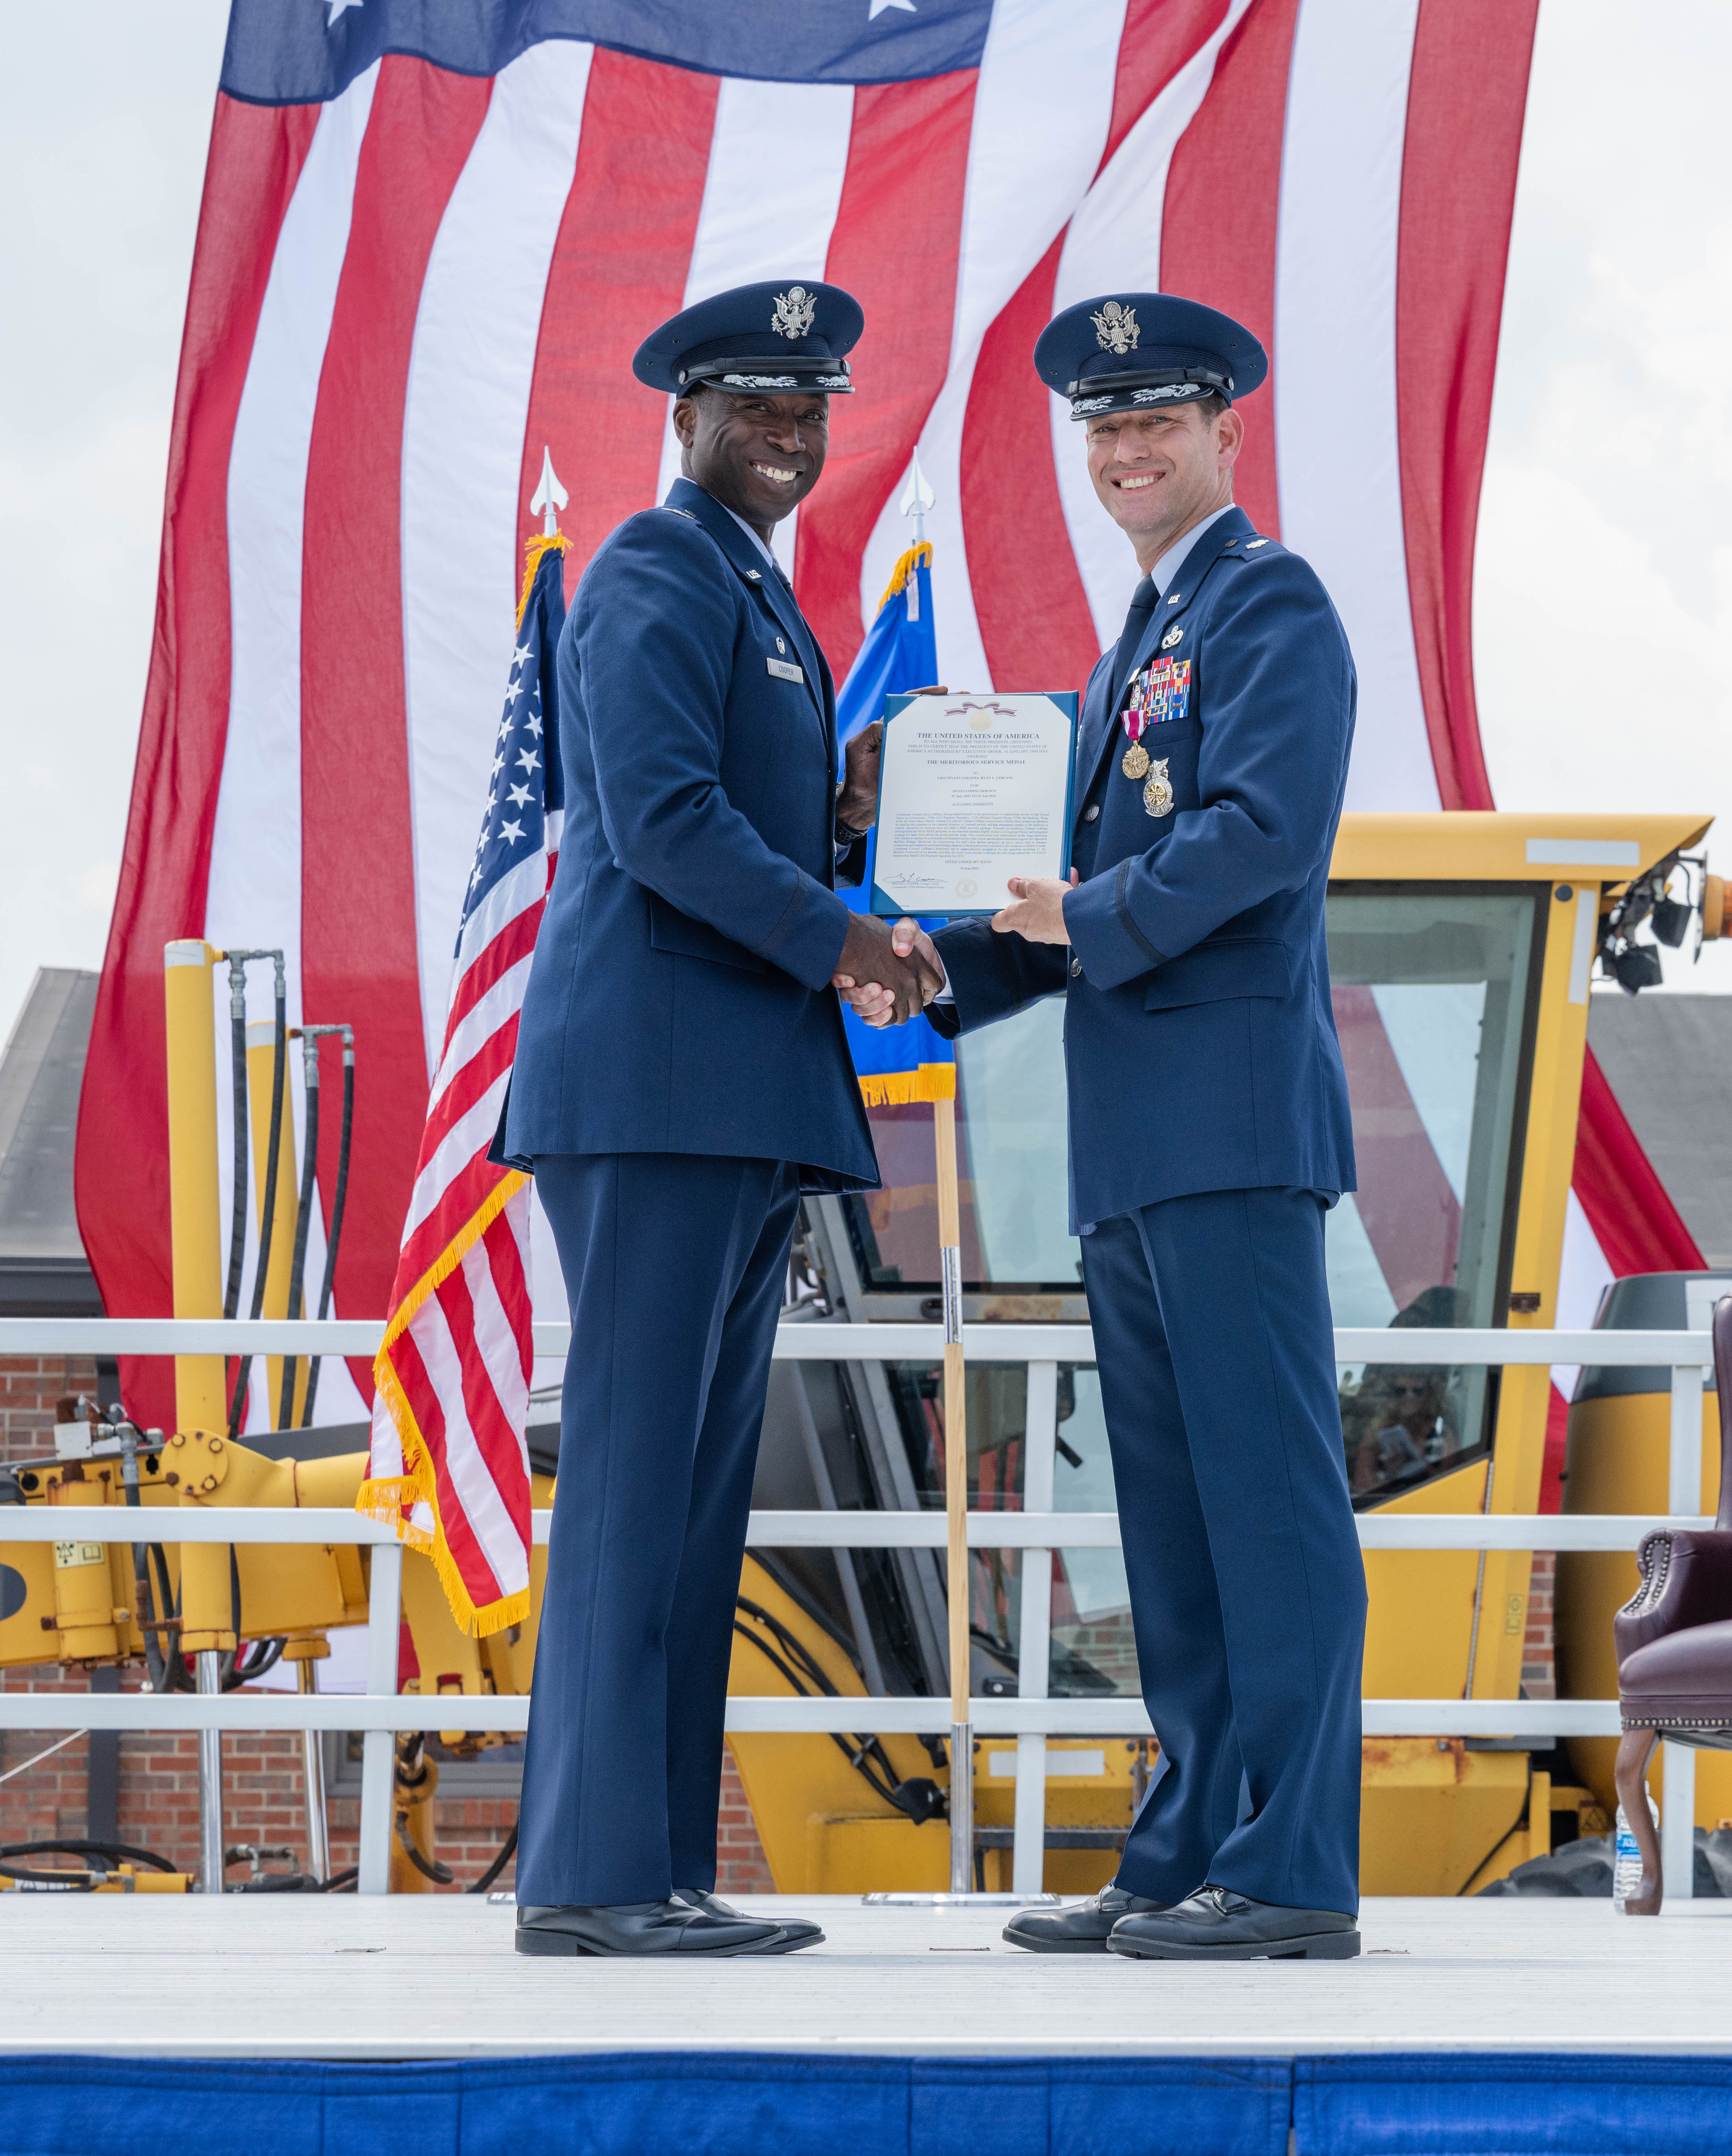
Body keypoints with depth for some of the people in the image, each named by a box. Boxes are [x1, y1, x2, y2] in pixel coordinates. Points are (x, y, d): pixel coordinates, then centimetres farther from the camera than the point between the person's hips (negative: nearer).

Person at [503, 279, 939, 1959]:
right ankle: (594, 1870, -10)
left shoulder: (762, 600, 25)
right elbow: (661, 821, -17)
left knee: (697, 1488, 7)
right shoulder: (655, 578, -5)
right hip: (658, 1078, -10)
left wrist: (850, 812, 6)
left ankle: (655, 1867, 9)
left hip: (744, 1103, 10)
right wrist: (837, 936, -15)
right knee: (634, 1474, -10)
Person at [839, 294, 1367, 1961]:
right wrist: (946, 966, 8)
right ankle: (1188, 1856, 14)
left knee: (1268, 1491, -9)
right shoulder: (1138, 644, 25)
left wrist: (1091, 915, -12)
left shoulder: (1271, 603, -3)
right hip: (1133, 1137, 9)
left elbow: (1270, 826, -17)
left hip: (1232, 1112, -9)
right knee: (1171, 1511, 10)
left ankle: (1295, 1868, -8)